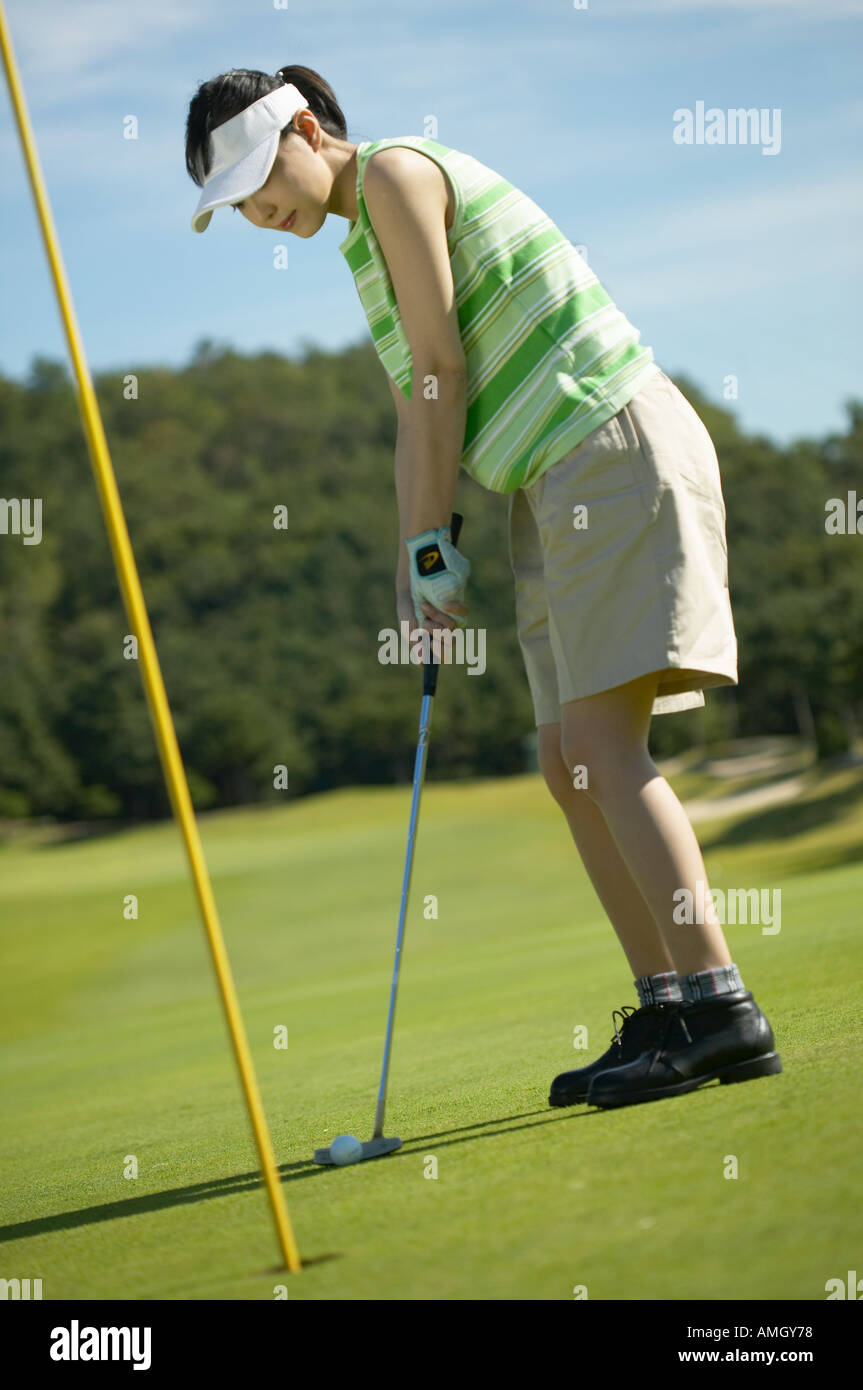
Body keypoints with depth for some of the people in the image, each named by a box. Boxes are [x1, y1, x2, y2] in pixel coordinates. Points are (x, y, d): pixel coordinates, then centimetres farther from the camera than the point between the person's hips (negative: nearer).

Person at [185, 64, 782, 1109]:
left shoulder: (395, 171, -6)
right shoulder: (372, 238, 22)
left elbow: (442, 371, -11)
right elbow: (420, 410, 22)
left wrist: (433, 543, -8)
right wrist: (413, 565, 15)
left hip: (614, 446, -10)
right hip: (557, 487, 10)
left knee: (602, 743, -18)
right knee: (570, 763, 5)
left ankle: (719, 1007, -22)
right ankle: (666, 1010, 6)